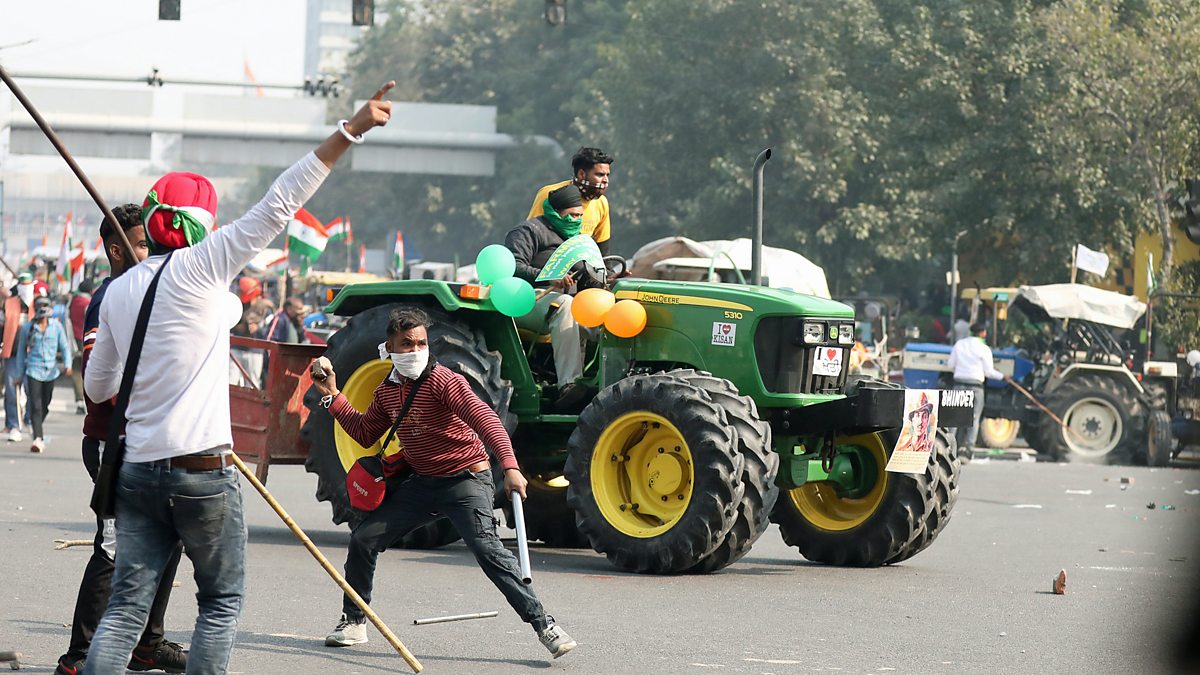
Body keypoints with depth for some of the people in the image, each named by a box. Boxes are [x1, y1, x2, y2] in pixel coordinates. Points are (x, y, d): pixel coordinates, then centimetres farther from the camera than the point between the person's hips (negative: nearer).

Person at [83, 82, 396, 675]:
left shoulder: (118, 291, 11)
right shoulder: (199, 266, -6)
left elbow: (97, 388, 21)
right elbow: (277, 206, -12)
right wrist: (348, 132, -12)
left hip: (137, 467, 5)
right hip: (202, 469, -5)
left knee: (128, 604, 3)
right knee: (221, 601, 7)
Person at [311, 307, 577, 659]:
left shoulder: (442, 380, -17)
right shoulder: (386, 391, 7)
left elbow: (485, 419, -28)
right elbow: (365, 434, 21)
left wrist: (510, 466, -42)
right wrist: (333, 397, 11)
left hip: (466, 479, -7)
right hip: (422, 482, 7)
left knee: (487, 548, -23)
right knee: (364, 538, 4)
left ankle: (545, 625, -21)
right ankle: (353, 622, 22)